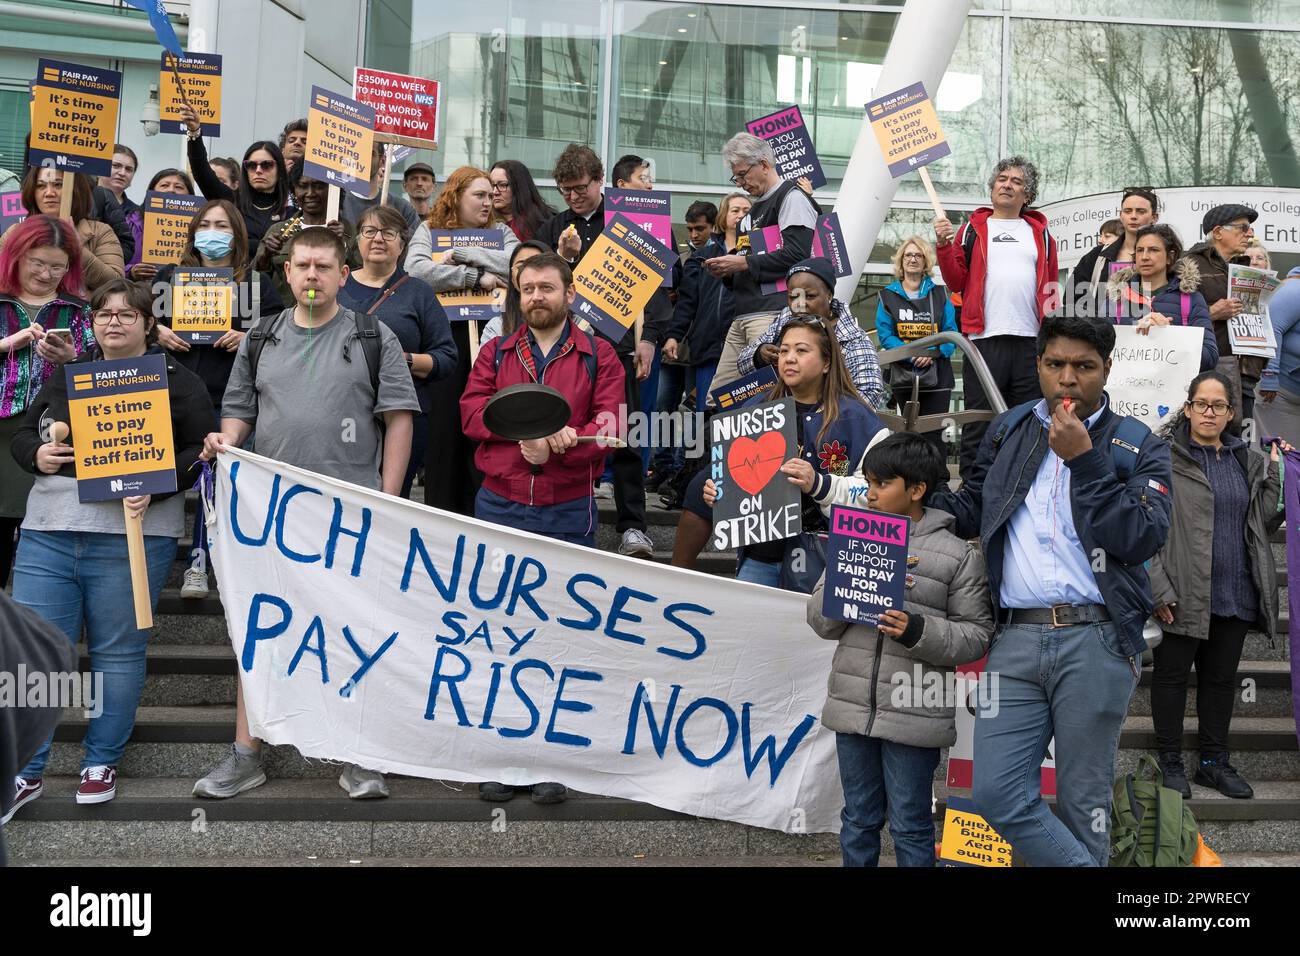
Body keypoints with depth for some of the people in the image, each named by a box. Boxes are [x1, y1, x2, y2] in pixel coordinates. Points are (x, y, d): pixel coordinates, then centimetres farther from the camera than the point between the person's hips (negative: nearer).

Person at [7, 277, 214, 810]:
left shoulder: (177, 382, 5)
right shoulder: (66, 377, 18)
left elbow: (202, 451, -2)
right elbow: (22, 435, 21)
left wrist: (155, 487, -17)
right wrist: (37, 455, -2)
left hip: (132, 537, -3)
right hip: (48, 531, 4)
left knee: (118, 652, 4)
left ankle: (102, 764, 18)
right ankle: (26, 770, 10)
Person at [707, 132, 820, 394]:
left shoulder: (792, 197, -2)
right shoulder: (755, 209, 26)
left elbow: (797, 254, -16)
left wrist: (744, 263, -12)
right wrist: (727, 272, 12)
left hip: (773, 313, -9)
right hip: (742, 318, 9)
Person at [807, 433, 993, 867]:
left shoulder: (957, 554, -3)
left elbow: (976, 635, -4)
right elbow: (819, 618, 5)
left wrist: (918, 631, -20)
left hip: (914, 714, -4)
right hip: (853, 706, 4)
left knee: (910, 826, 6)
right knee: (858, 820, 16)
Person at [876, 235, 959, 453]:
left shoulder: (939, 294, 8)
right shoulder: (888, 295, 6)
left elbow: (951, 332, 1)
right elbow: (885, 334, -3)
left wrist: (932, 352, -18)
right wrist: (912, 355, -17)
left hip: (937, 377, 0)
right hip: (903, 378, 1)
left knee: (934, 435, -7)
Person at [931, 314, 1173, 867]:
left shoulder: (1138, 447, 5)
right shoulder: (1008, 431, 15)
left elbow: (1142, 537, -9)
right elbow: (969, 509, 23)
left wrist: (1083, 459, -11)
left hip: (1095, 641, -3)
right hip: (1016, 639, 3)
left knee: (1082, 802, 6)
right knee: (995, 794, -4)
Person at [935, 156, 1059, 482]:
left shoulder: (1039, 232, 18)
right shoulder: (974, 229, 10)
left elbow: (1050, 282, 20)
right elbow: (956, 282, 3)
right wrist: (944, 245, -12)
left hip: (1031, 340, 3)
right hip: (985, 337, -3)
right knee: (979, 422, -1)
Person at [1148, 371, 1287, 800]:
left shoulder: (1248, 461, 11)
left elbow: (1264, 523, 12)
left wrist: (1278, 476, 1)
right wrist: (1157, 587, -17)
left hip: (1235, 594, 5)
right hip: (1183, 594, -5)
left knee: (1222, 678, 14)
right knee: (1172, 675, 6)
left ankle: (1214, 761, 26)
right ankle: (1170, 761, 18)